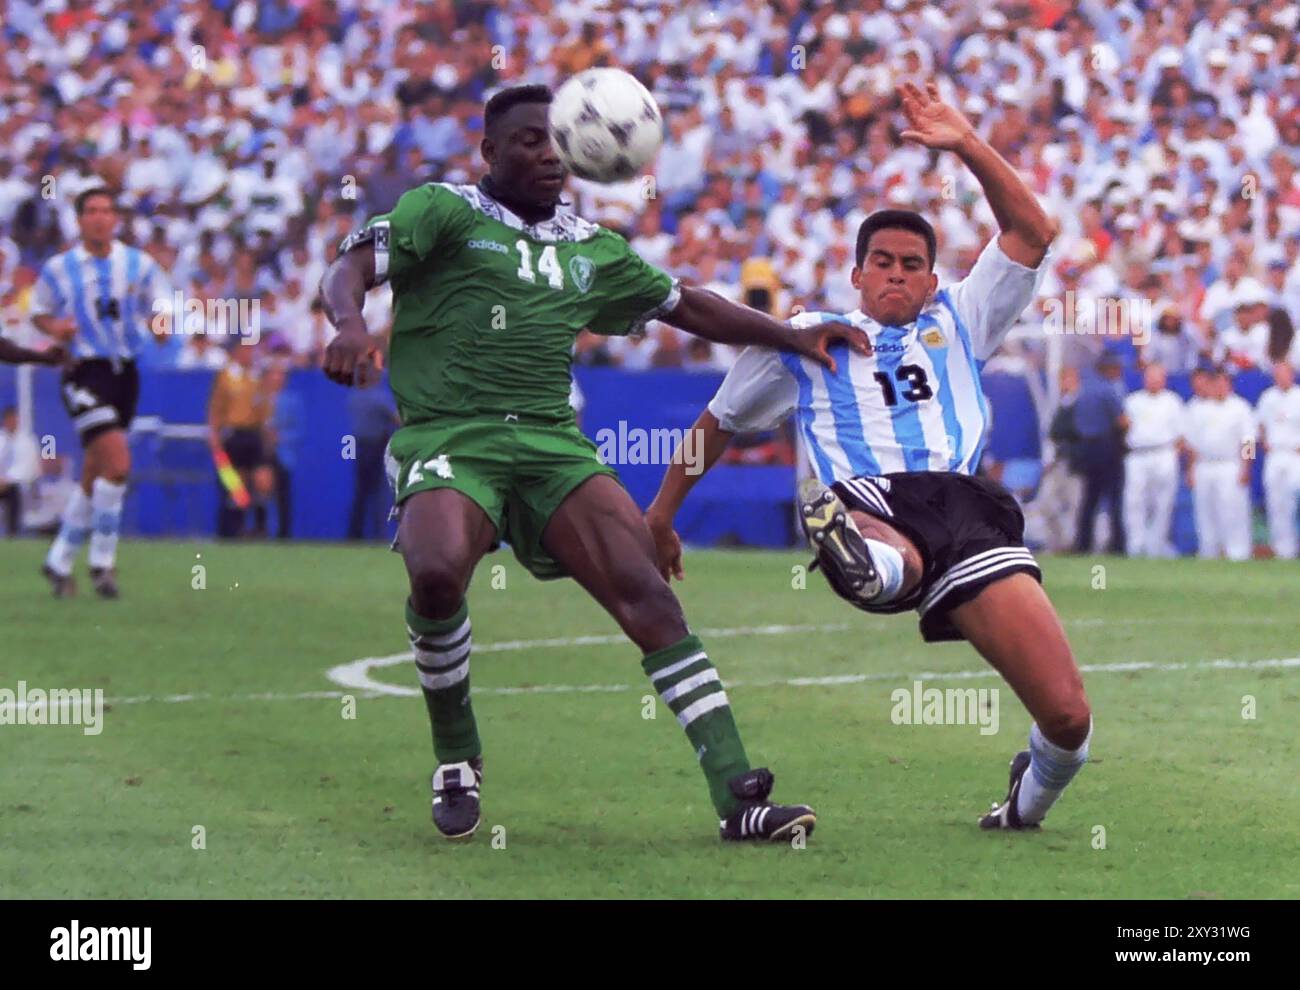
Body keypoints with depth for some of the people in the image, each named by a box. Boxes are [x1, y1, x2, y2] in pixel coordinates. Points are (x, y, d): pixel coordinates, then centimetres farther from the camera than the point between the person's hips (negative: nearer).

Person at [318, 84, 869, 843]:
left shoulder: (591, 247, 22)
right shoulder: (442, 211, 7)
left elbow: (687, 305, 32)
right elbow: (351, 268, -6)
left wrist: (796, 338, 26)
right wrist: (350, 323, -29)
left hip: (554, 441, 4)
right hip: (449, 437, -4)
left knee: (645, 590, -16)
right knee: (437, 573, -34)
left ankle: (737, 795, -20)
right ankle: (456, 758, -6)